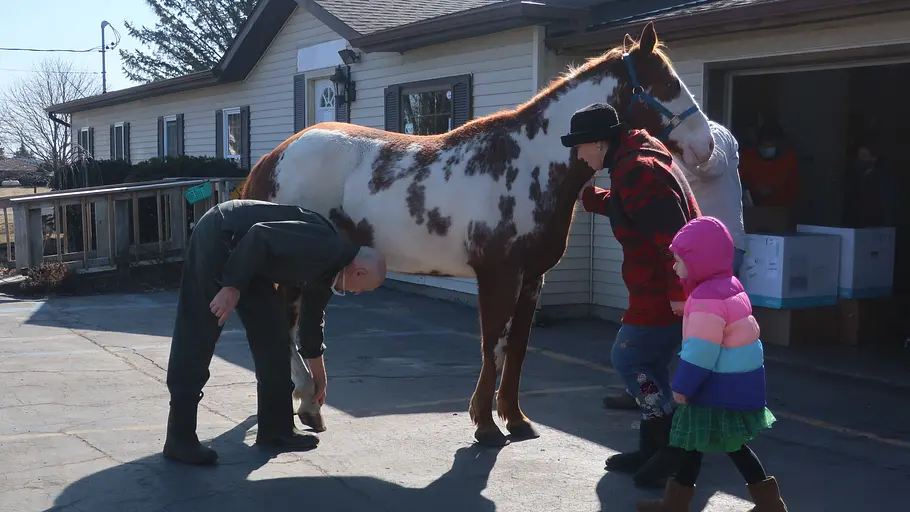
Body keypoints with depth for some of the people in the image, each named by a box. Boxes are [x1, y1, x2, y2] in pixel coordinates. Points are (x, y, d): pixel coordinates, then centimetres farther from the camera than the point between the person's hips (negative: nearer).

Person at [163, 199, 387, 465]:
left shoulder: (328, 269, 10)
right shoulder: (323, 247, -20)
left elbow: (312, 318, 24)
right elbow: (260, 235, -28)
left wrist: (319, 378, 34)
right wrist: (232, 287, -24)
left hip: (240, 252, 10)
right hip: (217, 237, -10)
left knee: (272, 331, 8)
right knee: (196, 339, -9)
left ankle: (276, 428, 14)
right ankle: (180, 438, -7)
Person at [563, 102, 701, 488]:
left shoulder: (637, 171, -20)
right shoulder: (634, 163, 14)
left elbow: (671, 235, -27)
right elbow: (626, 209, 32)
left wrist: (677, 292, -28)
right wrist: (586, 193, 26)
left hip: (664, 293, -11)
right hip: (663, 288, 11)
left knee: (627, 358, -2)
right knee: (650, 364, 16)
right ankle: (654, 449, 25)